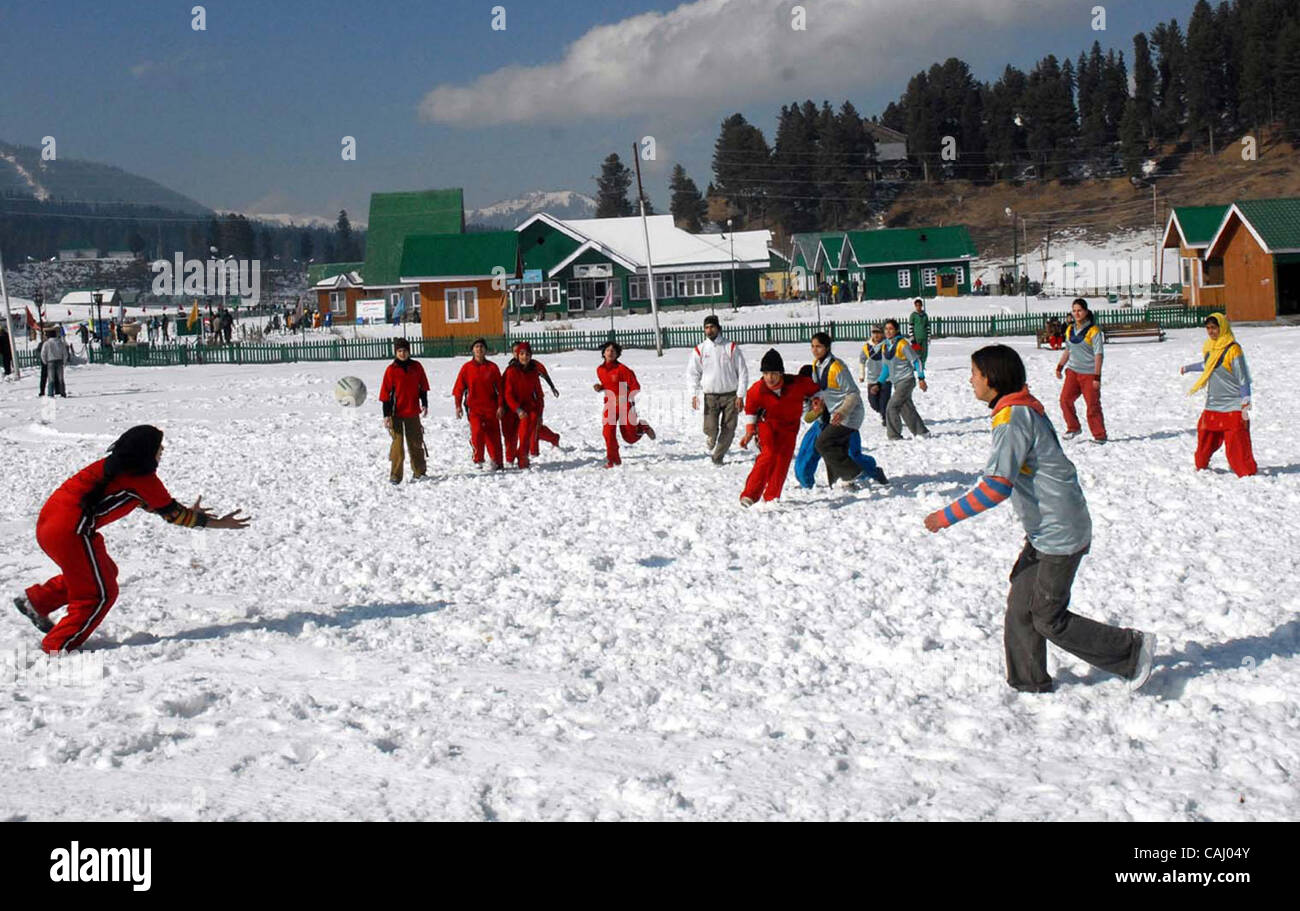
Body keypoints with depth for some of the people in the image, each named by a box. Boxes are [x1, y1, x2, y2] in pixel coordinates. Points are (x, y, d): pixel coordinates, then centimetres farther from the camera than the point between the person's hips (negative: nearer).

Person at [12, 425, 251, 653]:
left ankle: (36, 601, 29)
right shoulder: (143, 478, -8)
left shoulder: (113, 465, 16)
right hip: (72, 531, -9)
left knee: (105, 571, 25)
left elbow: (151, 502, 29)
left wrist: (188, 513, 34)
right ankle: (57, 647, 12)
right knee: (99, 593, 6)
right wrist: (217, 523, 6)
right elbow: (172, 513, -2)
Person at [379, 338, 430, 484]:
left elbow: (423, 386, 12)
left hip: (413, 412, 3)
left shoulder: (416, 367, 3)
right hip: (396, 413, -3)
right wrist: (386, 415, -9)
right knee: (397, 443, -5)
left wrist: (424, 404, 3)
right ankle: (395, 475, -2)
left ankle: (419, 472, 21)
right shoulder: (391, 370, -5)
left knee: (416, 442, 10)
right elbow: (386, 393, -5)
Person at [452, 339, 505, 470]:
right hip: (474, 407, -1)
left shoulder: (492, 367, 4)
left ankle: (496, 462, 13)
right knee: (477, 431, -18)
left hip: (491, 407, 1)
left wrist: (500, 406, -1)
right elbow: (459, 387, 4)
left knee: (493, 434, 1)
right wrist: (458, 405, -4)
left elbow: (499, 388, 5)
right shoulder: (467, 367, 3)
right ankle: (478, 459, 0)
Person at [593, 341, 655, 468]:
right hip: (610, 405, 4)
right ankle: (613, 460, -5)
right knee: (608, 432, -16)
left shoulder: (622, 369, -16)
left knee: (630, 438, 4)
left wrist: (623, 397, -24)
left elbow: (636, 387, -13)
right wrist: (600, 387, -2)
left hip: (625, 404, -4)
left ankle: (642, 427, 37)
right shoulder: (600, 370, 2)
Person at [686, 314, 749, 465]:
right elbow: (693, 373, 7)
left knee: (728, 430, 0)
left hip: (730, 395, 0)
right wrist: (694, 394, -6)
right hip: (710, 396, 0)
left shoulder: (731, 347, 0)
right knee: (710, 429, -12)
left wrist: (740, 396, -5)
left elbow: (742, 372, 1)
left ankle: (718, 456, 17)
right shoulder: (700, 350, 3)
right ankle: (712, 447, 18)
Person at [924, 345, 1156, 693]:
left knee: (1049, 619, 1)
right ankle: (1028, 681, 21)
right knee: (1021, 607, 12)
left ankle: (1133, 649, 12)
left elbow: (996, 487, -29)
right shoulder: (1027, 410, 10)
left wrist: (947, 517, -22)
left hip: (1058, 534, -10)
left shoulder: (1013, 419, -21)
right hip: (1045, 532, 10)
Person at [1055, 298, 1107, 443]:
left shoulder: (1094, 331, -8)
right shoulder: (1070, 330, 10)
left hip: (1089, 373, -5)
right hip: (1073, 371, 5)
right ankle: (1073, 428, 10)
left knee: (1093, 404, -5)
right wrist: (1059, 367, 17)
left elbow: (1099, 355, -11)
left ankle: (1100, 435, 5)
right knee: (1065, 399, -8)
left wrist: (1097, 377, -16)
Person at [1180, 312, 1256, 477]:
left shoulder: (1233, 349, -15)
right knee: (1205, 439, 17)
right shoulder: (1209, 347, 8)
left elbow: (1243, 379, -14)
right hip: (1212, 406, 8)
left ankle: (1248, 472, 2)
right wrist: (1188, 368, 43)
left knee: (1237, 445, -10)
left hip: (1232, 408, -8)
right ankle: (1200, 467, 36)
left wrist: (1245, 406, -15)